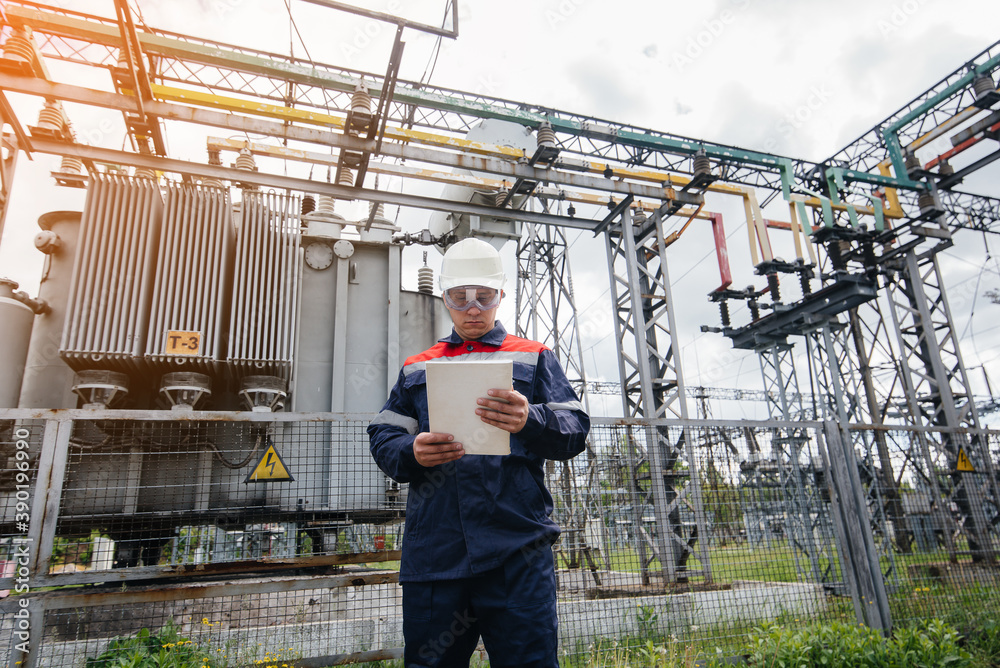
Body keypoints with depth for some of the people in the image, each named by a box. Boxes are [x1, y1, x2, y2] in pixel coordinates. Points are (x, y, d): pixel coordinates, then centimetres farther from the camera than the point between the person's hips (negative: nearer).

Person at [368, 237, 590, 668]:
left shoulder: (534, 358, 12)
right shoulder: (417, 367, 19)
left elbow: (574, 431, 2)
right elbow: (382, 438, 14)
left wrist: (529, 421, -20)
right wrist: (412, 454, -10)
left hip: (517, 550, -2)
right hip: (433, 549, 3)